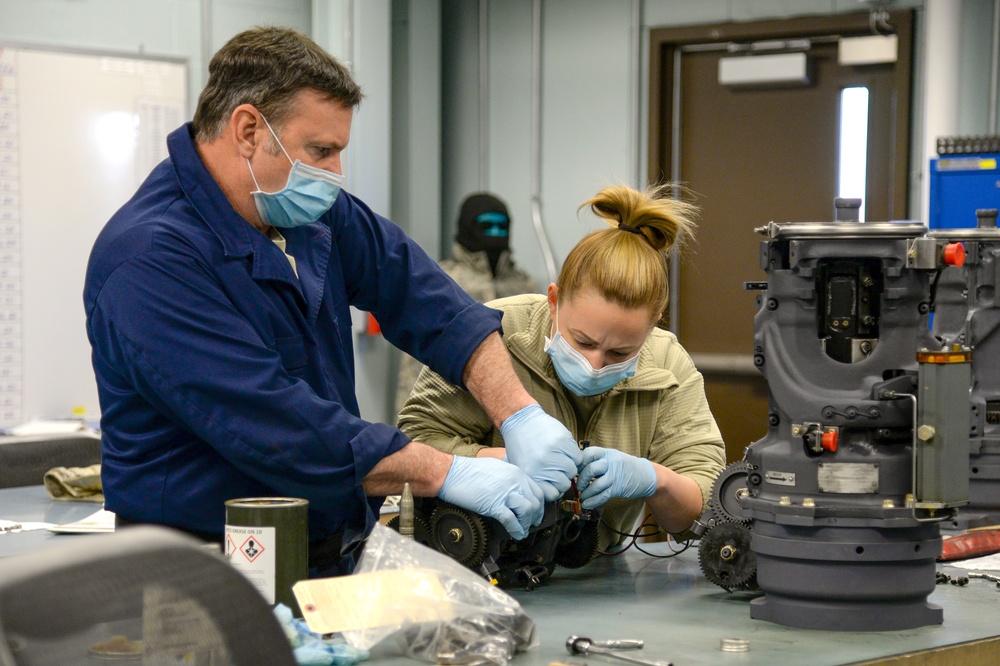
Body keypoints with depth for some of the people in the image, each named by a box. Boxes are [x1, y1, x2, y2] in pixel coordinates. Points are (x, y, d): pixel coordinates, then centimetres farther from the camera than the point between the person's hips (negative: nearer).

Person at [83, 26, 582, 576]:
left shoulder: (313, 209, 8)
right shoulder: (151, 258, -19)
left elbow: (419, 295, 9)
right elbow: (278, 428, -24)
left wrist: (520, 416, -6)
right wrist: (447, 474, -22)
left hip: (330, 556, 7)